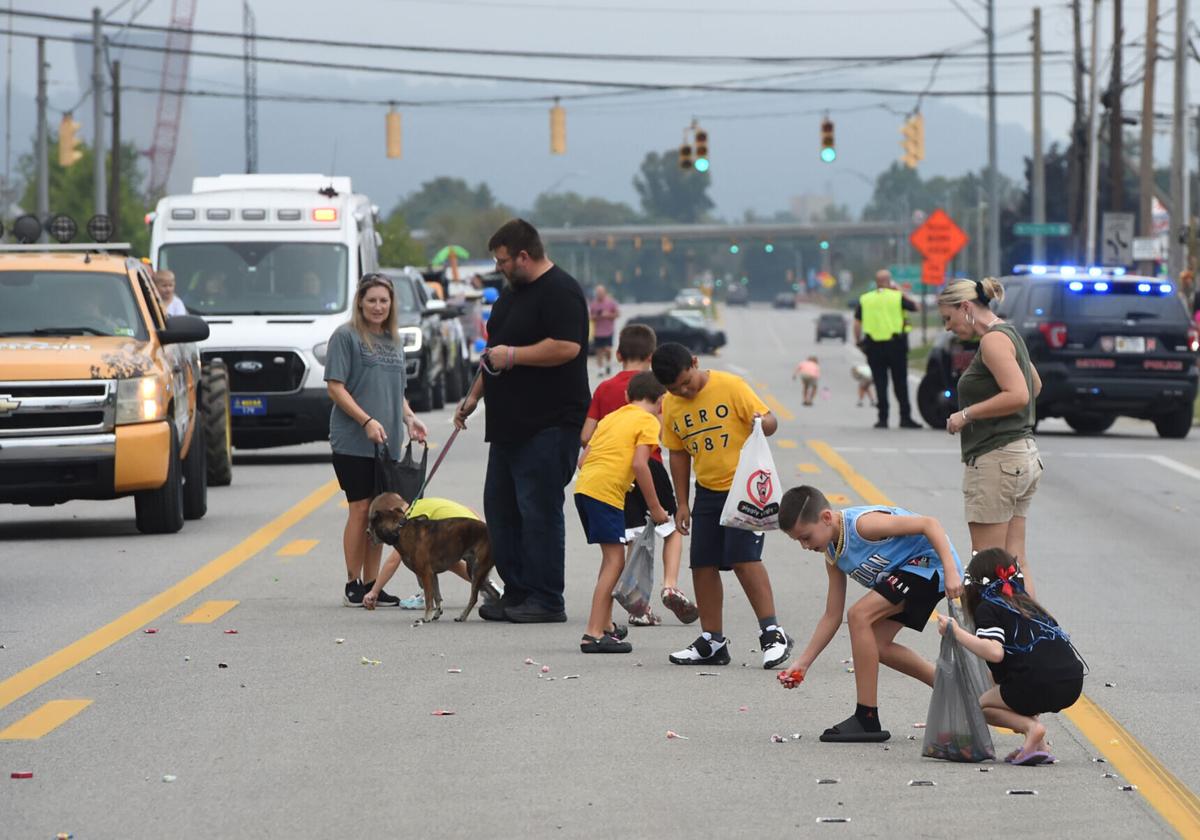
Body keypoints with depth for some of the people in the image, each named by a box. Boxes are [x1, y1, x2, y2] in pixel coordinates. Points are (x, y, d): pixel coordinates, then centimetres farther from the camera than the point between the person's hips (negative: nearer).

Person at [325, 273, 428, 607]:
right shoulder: (346, 336, -5)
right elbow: (335, 387, -10)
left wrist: (408, 417, 7)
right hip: (353, 441, -6)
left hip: (387, 442, 6)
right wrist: (367, 421, -19)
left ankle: (372, 584, 12)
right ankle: (353, 586, 0)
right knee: (360, 508, -6)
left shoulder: (394, 341, 17)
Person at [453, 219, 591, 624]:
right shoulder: (512, 294, 20)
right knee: (501, 509, 10)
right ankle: (516, 594, 15)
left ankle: (545, 601, -6)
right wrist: (474, 395, 20)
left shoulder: (561, 292, -12)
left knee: (539, 511, -9)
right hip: (509, 424, 10)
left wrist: (513, 355, -17)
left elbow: (567, 347, -24)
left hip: (548, 426, -10)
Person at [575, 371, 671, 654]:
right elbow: (639, 464, -11)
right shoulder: (649, 422, 2)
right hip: (607, 491, -8)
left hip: (583, 485, 8)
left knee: (612, 559, 20)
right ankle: (594, 634, -16)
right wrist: (655, 508, -5)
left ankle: (605, 625, 25)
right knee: (614, 561, -8)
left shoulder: (611, 417, 25)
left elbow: (584, 459, 20)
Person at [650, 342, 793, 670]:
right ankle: (711, 642, 15)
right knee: (703, 564, 5)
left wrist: (762, 423, -34)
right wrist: (682, 503, 11)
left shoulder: (730, 386, -11)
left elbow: (769, 419, -10)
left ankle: (772, 634, -13)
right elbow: (678, 454, 13)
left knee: (744, 557, -17)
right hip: (707, 492, 6)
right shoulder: (671, 406, 4)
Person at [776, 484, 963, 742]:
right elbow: (832, 616, 9)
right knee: (877, 645, 9)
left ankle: (867, 719, -14)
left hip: (931, 561, -10)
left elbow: (929, 524, -25)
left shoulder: (863, 523, -24)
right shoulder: (833, 556, 4)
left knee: (860, 615, -19)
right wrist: (802, 663, 4)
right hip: (908, 569, 10)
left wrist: (951, 572, -32)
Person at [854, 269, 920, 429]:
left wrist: (858, 341, 12)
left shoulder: (865, 299, 4)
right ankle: (905, 417, 5)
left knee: (880, 383, 4)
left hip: (874, 346, 1)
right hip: (895, 344, -1)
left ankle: (883, 417, 1)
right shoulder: (897, 297, -3)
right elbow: (915, 306, 9)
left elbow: (857, 323, 1)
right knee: (900, 382, 6)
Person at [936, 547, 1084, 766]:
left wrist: (956, 631, -5)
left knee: (980, 706, 15)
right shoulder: (1026, 602, 28)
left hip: (1040, 684, -7)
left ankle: (1031, 727, -8)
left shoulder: (987, 607, 5)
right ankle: (1039, 745, 15)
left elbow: (995, 653, -12)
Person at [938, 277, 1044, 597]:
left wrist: (967, 414, -16)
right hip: (1023, 456, 10)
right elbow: (1035, 385, 34)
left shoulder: (993, 340, -13)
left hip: (996, 459, -10)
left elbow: (1018, 395, -25)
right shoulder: (1009, 334, 17)